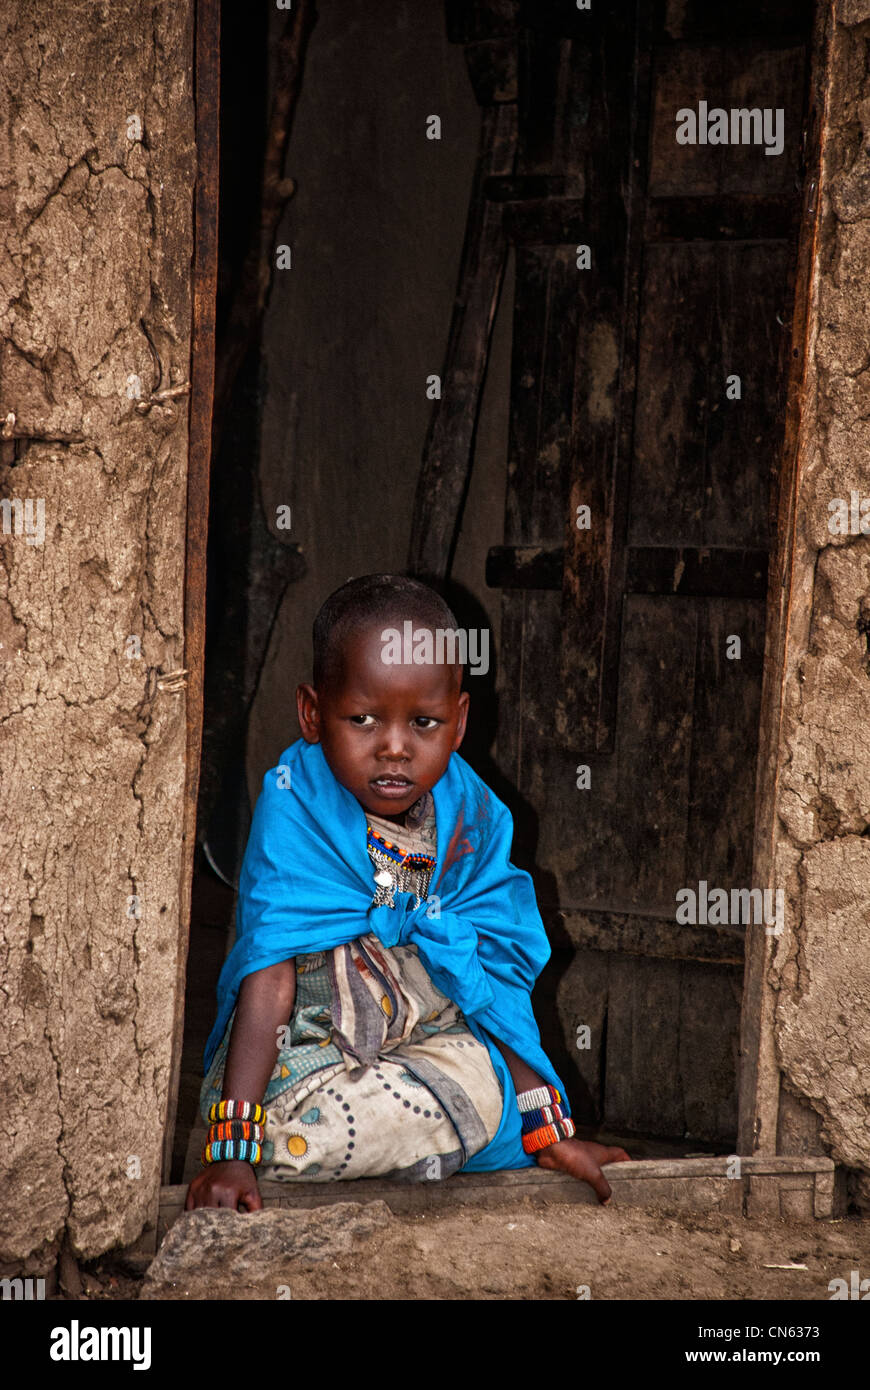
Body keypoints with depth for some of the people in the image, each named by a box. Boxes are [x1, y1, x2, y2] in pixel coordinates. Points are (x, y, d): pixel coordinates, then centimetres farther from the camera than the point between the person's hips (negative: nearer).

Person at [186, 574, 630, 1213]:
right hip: (305, 1044, -3)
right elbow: (270, 971, -22)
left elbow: (496, 980, 2)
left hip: (434, 1036, 3)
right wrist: (230, 1150, -29)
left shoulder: (472, 817, -3)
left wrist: (548, 1128, 1)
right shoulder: (294, 806, -15)